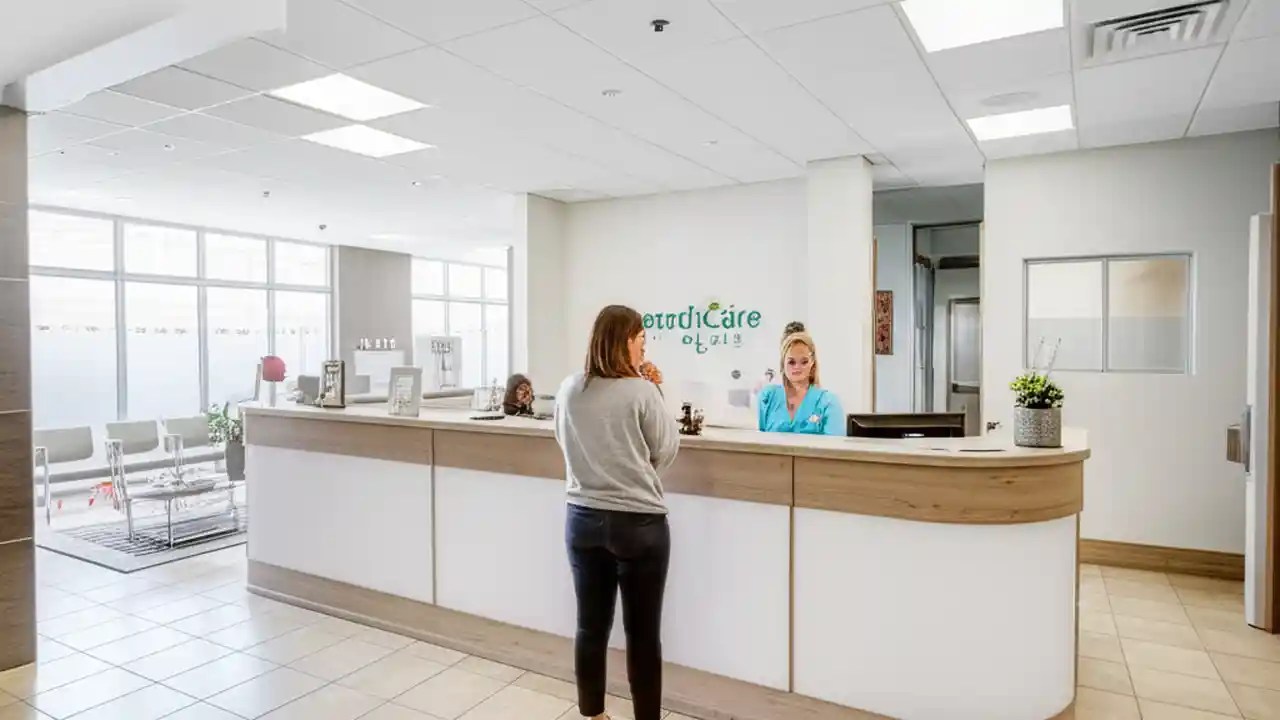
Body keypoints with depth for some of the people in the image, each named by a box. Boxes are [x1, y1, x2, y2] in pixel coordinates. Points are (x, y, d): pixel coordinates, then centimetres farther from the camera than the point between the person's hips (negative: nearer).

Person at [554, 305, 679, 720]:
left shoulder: (568, 391, 0)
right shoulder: (641, 392, -15)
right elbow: (666, 451, -3)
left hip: (583, 519, 5)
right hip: (639, 523, -5)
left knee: (591, 626, 16)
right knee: (643, 633, 8)